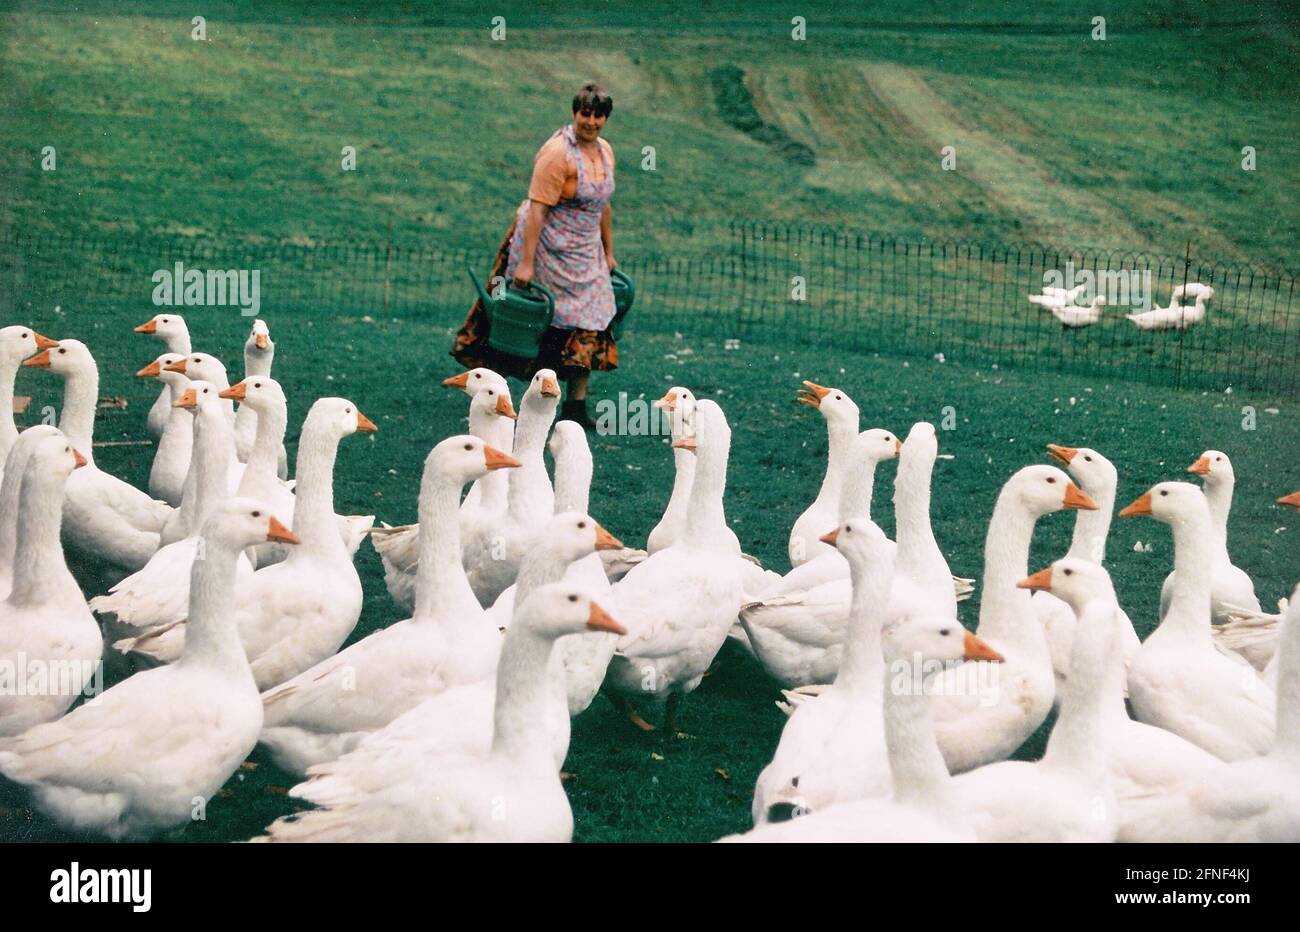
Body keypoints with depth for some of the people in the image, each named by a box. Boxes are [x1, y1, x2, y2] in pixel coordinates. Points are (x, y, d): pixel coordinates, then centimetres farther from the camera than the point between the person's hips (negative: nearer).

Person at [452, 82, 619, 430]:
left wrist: (608, 254, 21)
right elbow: (536, 209, -23)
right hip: (548, 247, -8)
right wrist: (526, 263, -28)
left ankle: (575, 407, 9)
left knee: (589, 328, 3)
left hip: (585, 255, 8)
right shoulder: (558, 153, -19)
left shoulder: (605, 152, 7)